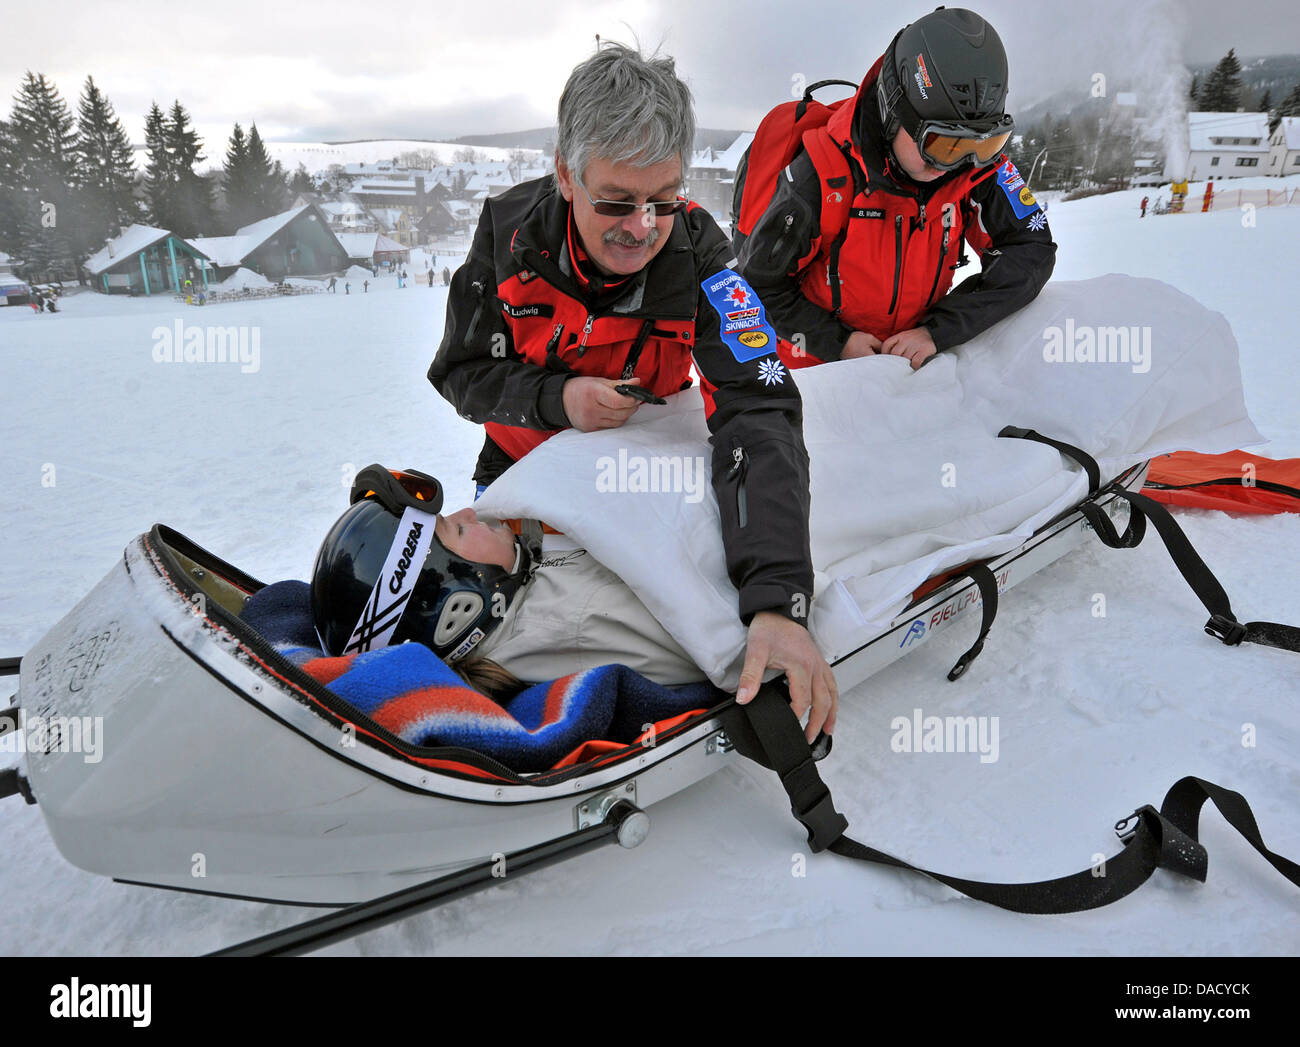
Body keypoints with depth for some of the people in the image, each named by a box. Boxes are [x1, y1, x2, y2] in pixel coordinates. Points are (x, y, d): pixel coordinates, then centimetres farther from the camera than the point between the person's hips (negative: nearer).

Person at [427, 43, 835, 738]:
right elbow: (459, 371, -11)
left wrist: (778, 600, -53)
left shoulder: (696, 252, -29)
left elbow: (759, 411, -40)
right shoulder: (509, 227, -22)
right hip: (523, 462, 2)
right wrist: (556, 398, -34)